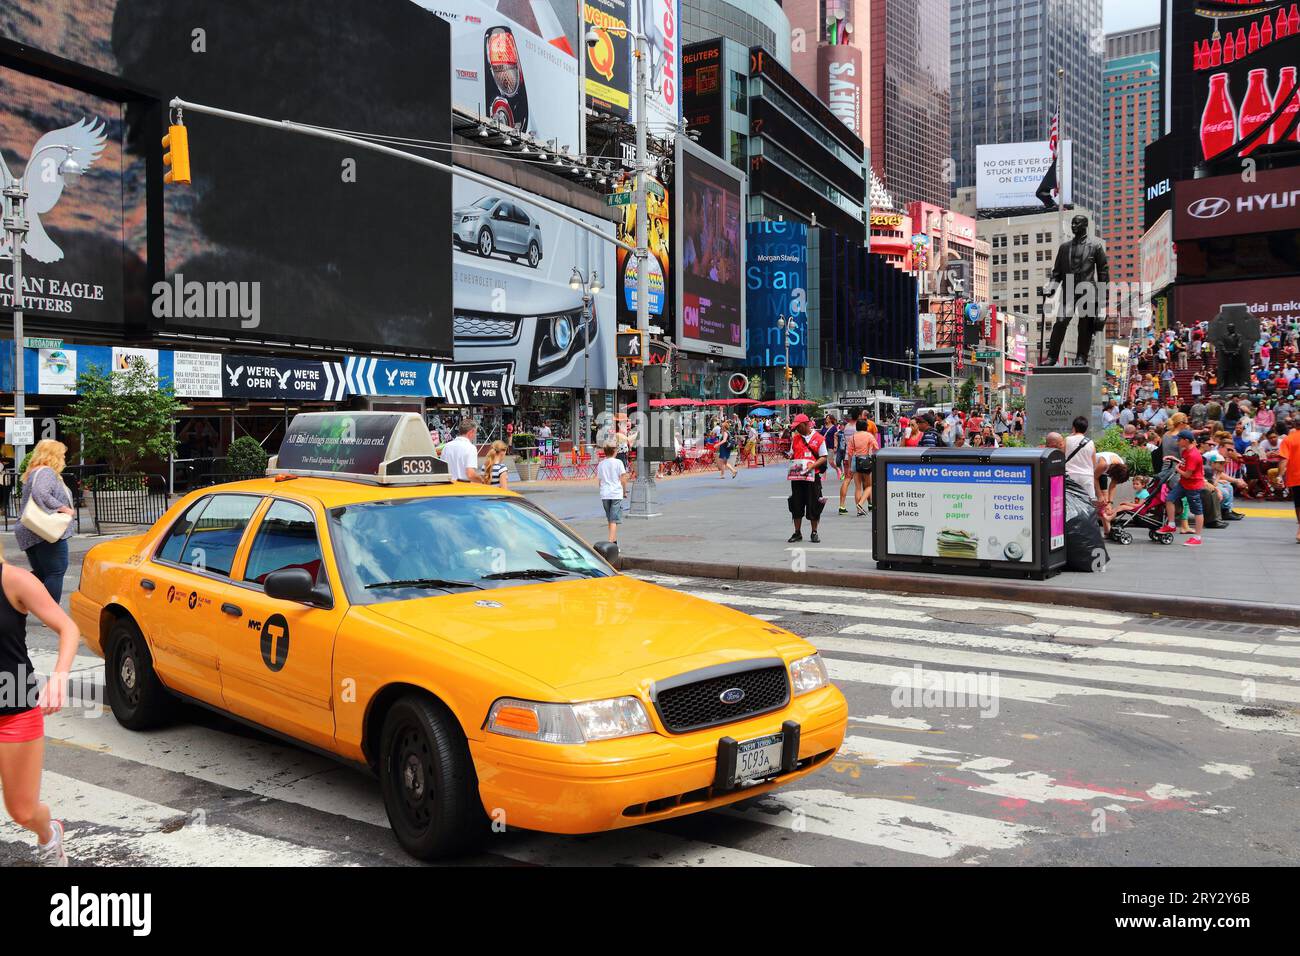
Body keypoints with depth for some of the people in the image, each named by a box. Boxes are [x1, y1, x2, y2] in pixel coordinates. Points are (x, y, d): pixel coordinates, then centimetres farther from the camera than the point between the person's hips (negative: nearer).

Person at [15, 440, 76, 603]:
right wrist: (63, 508, -23)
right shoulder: (46, 472, -12)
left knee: (41, 574, 15)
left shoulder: (33, 473, 21)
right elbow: (40, 494, -30)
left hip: (30, 533, 10)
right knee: (56, 573, -6)